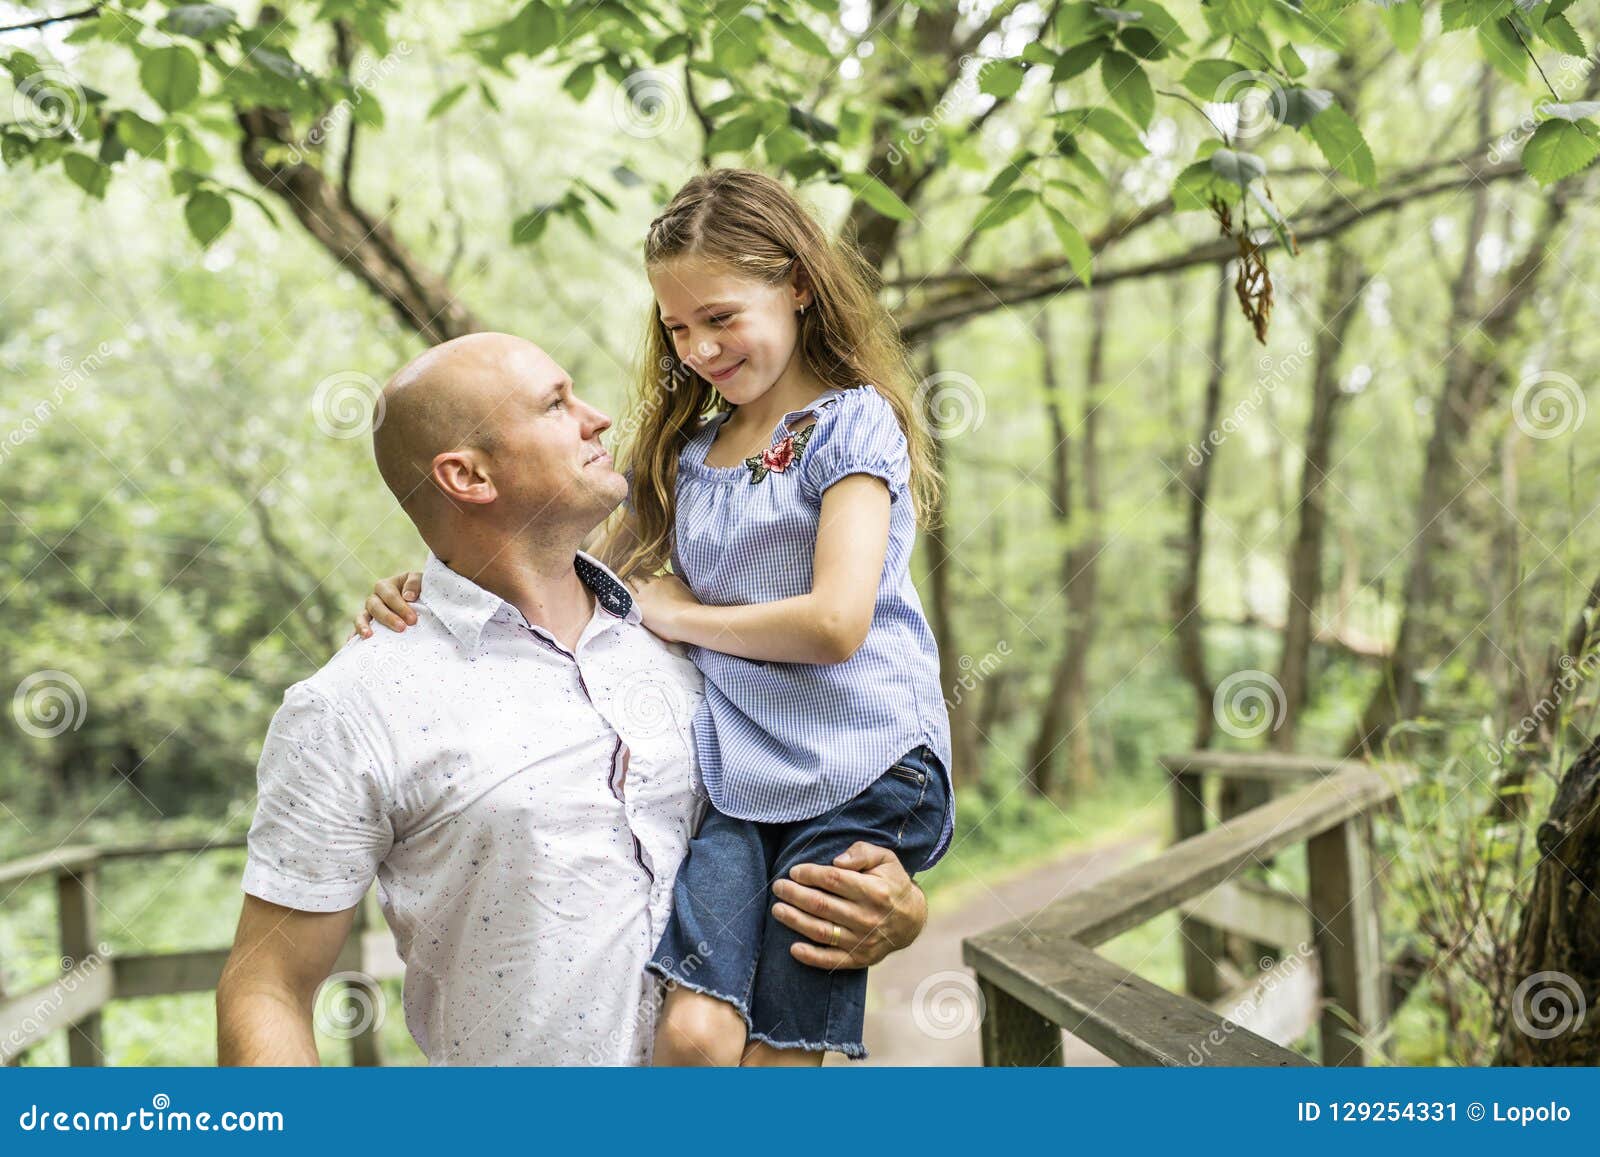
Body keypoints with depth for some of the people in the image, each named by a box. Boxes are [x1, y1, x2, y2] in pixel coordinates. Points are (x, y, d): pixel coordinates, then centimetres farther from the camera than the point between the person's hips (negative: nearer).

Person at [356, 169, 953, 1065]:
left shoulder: (854, 420, -2)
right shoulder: (687, 451, 18)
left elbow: (836, 621, -14)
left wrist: (679, 614, -1)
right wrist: (438, 588, 7)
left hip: (859, 776, -4)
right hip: (730, 777, 5)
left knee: (777, 1053, -5)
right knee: (696, 1031, -18)